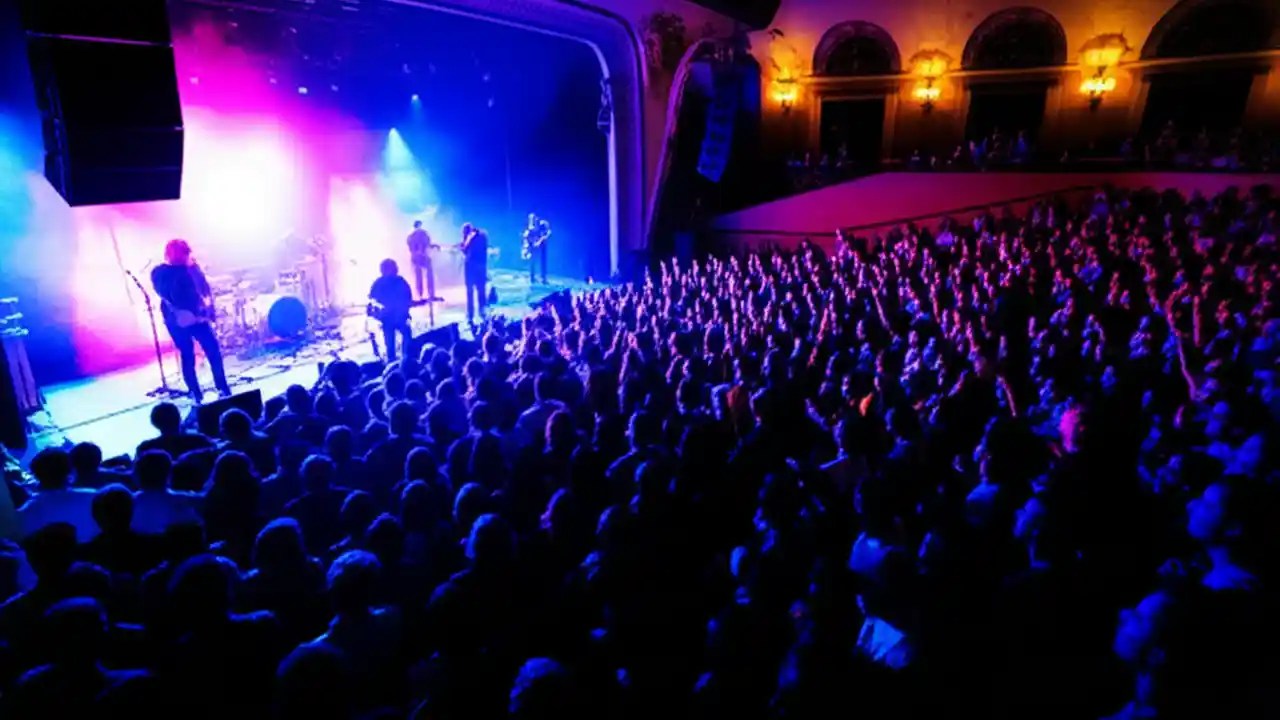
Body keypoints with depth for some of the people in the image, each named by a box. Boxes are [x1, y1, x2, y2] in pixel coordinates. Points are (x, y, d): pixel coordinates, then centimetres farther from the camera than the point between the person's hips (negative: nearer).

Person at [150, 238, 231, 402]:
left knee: (214, 351, -3)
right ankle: (196, 395, 10)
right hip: (178, 320, -3)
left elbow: (204, 286, 9)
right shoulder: (159, 272, -2)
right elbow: (165, 296, -13)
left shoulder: (192, 266, 9)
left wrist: (207, 302, -6)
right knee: (188, 356, 2)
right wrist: (178, 311, -23)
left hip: (199, 316, 3)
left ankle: (223, 389, 5)